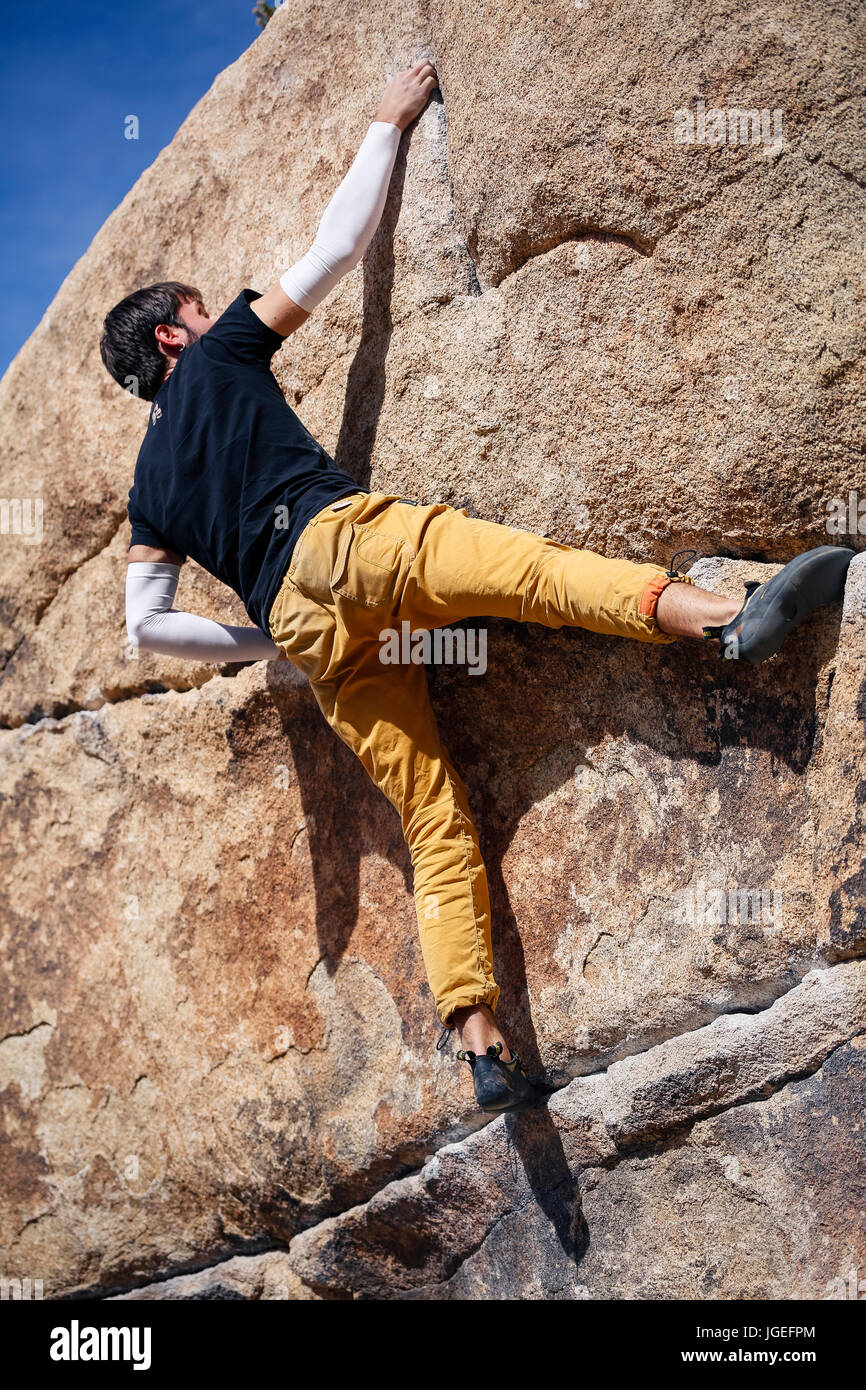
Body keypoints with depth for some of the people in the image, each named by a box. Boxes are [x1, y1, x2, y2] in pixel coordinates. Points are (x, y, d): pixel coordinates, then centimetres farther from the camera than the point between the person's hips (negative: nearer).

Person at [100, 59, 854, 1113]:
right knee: (531, 567, -25)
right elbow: (336, 249, 20)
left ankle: (481, 1046, -8)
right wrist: (387, 125, 32)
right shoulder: (219, 356, 20)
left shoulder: (150, 482, 32)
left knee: (436, 823, 0)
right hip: (337, 538, -5)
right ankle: (725, 618, -53)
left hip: (303, 628, 5)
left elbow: (147, 625, 26)